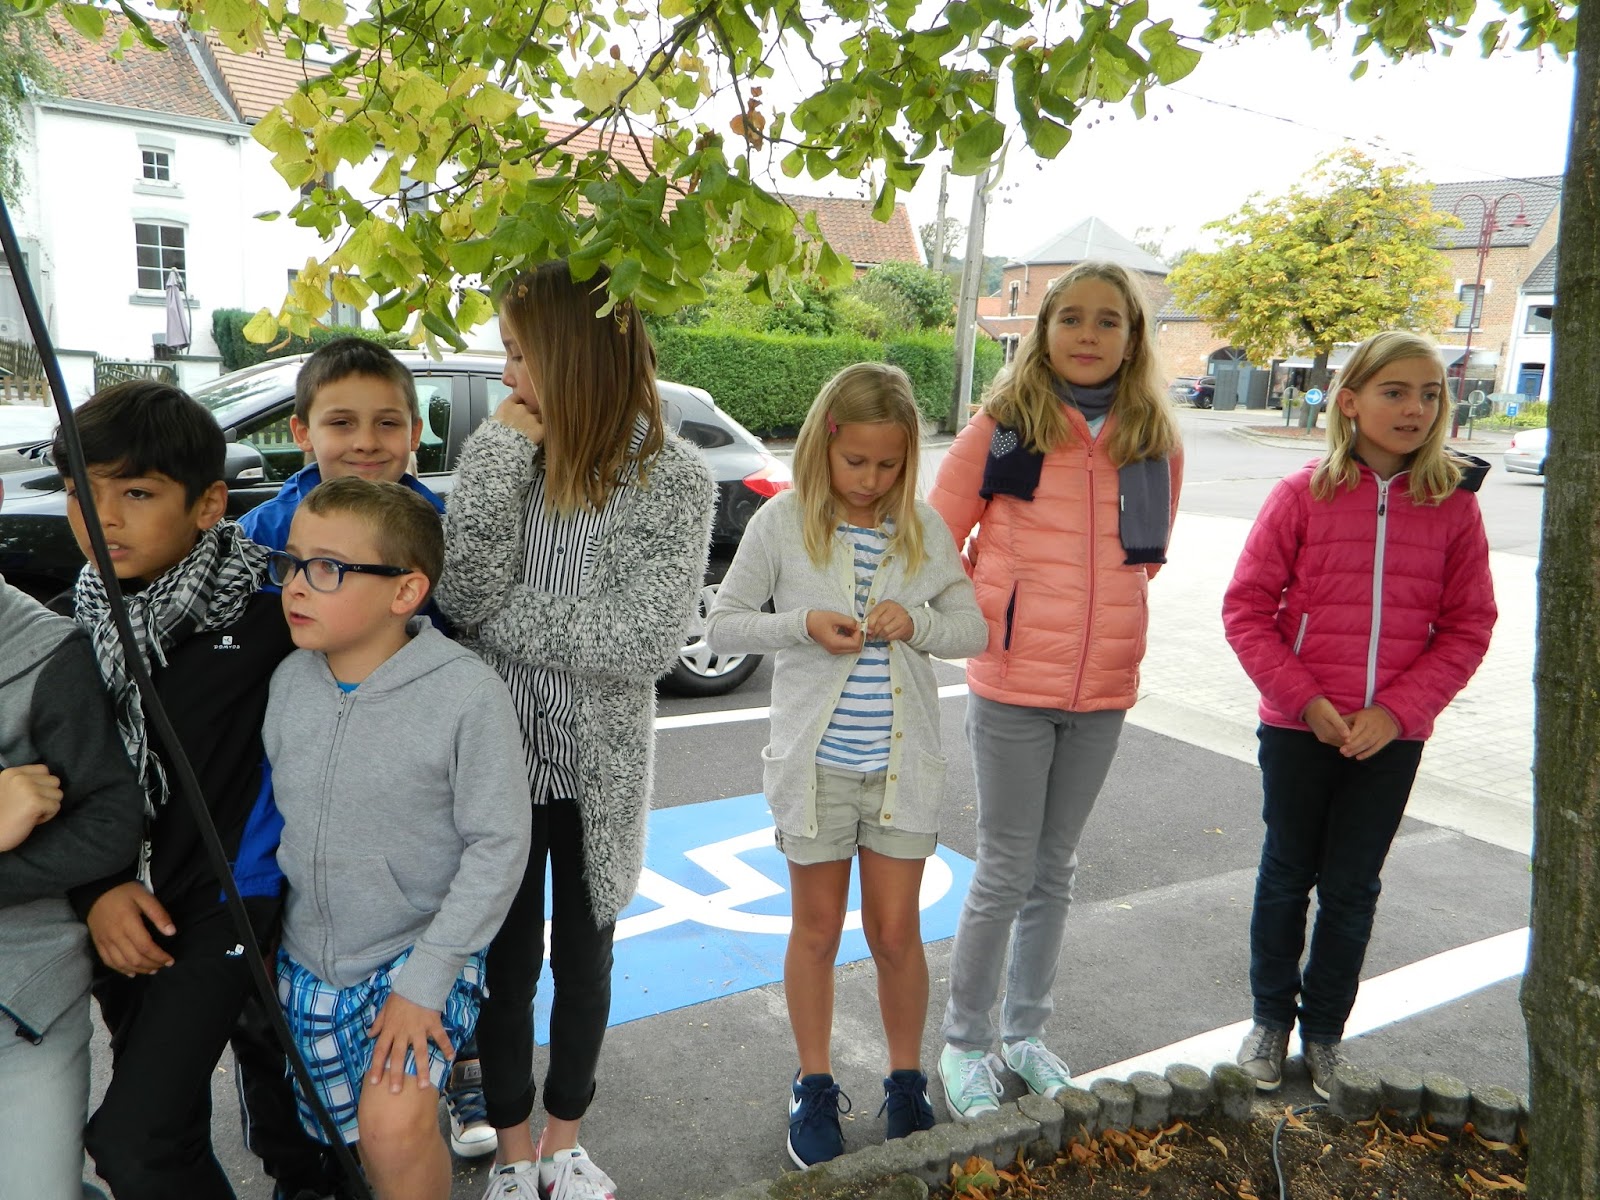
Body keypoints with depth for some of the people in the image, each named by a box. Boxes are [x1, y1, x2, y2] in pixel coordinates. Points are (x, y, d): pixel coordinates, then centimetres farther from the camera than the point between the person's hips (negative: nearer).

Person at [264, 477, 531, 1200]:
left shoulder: (468, 693, -22)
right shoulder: (289, 680, -5)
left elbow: (498, 846, -17)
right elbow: (271, 813, 9)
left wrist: (425, 978, -17)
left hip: (422, 951, -5)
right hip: (306, 957, 6)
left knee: (394, 1126, -23)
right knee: (334, 1130, 17)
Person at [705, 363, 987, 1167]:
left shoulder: (923, 527, -2)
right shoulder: (782, 522, -7)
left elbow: (974, 630, 2)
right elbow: (722, 626, -4)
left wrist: (917, 623, -18)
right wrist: (802, 624, -20)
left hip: (903, 762, 1)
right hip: (815, 761, -1)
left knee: (896, 932, 10)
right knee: (818, 928, 14)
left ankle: (906, 1083, 33)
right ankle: (813, 1087, 33)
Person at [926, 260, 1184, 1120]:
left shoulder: (1156, 443, 3)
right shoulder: (1003, 428, -7)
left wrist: (1102, 617, 10)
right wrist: (992, 619, -2)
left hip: (1105, 691, 4)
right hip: (1013, 687, -3)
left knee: (1055, 872, 15)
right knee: (1006, 874, 4)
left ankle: (1025, 1033, 33)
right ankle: (965, 1042, 25)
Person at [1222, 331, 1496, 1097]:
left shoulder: (1454, 505, -2)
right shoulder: (1304, 494, -7)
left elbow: (1467, 628, 0)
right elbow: (1247, 607, -6)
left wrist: (1398, 709, -11)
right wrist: (1304, 699, -13)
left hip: (1391, 736, 1)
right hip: (1298, 725, -1)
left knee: (1352, 888, 13)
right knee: (1288, 873, 14)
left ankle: (1324, 1031, 32)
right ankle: (1270, 1019, 33)